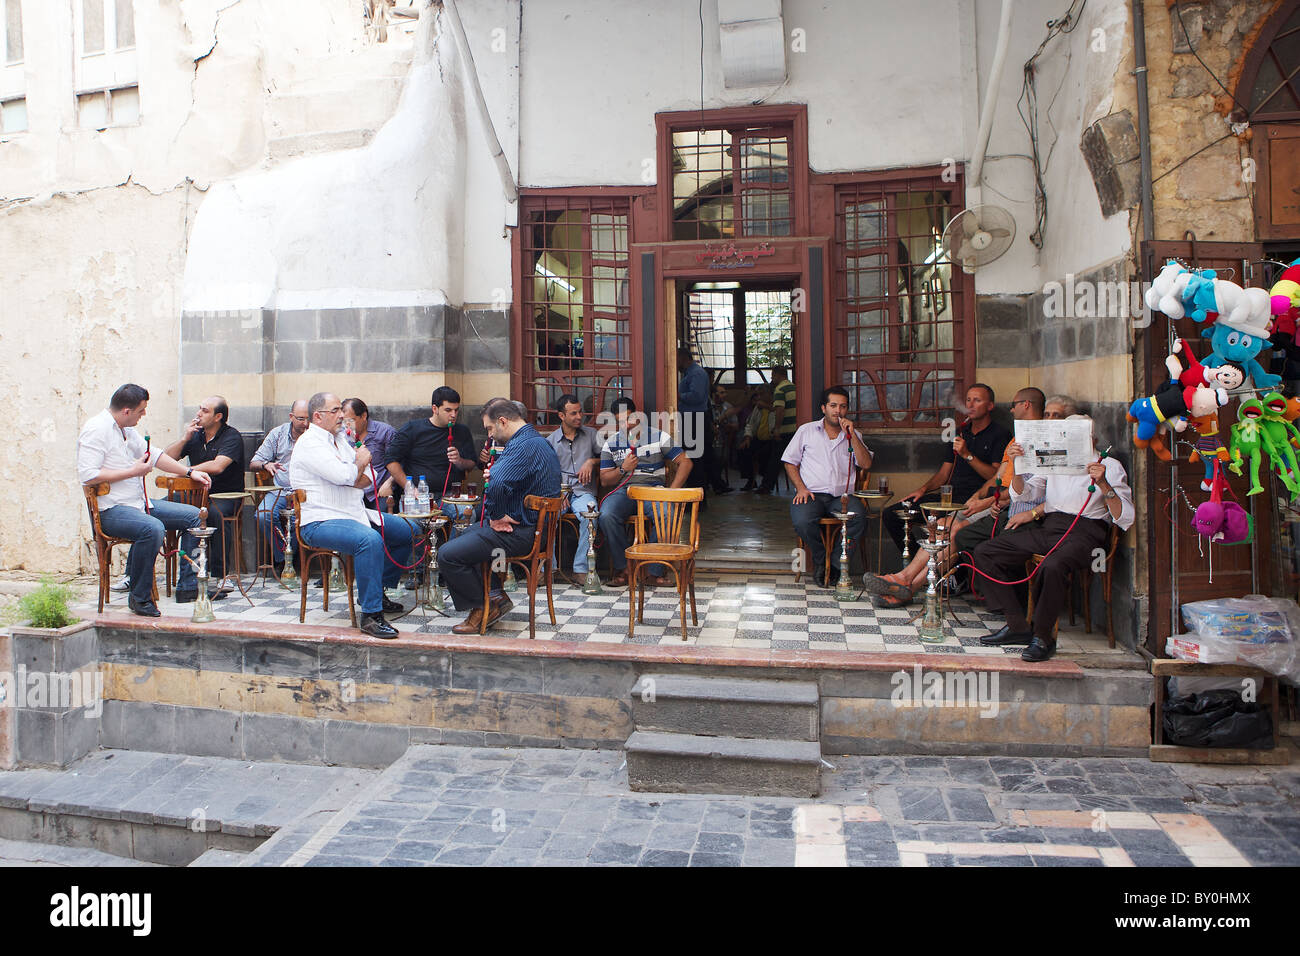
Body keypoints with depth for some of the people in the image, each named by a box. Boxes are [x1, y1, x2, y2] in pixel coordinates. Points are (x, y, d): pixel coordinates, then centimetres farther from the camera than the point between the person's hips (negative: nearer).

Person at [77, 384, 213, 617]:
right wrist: (133, 472, -17)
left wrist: (190, 472, 19)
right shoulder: (96, 430, -14)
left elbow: (155, 454, 27)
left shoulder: (127, 430, 16)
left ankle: (188, 586, 4)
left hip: (138, 503, 10)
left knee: (193, 515, 6)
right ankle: (139, 598, -22)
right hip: (110, 510, -10)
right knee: (153, 528, -37)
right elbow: (87, 475, -23)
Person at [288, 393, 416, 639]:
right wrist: (360, 462, -3)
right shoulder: (310, 443, -11)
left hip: (355, 513, 10)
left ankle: (377, 591, 19)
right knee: (370, 539, -36)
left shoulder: (340, 439, 17)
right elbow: (345, 475, -25)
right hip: (320, 522, -10)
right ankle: (370, 615, -32)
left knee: (407, 531, 9)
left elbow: (367, 478, 15)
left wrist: (351, 479, -8)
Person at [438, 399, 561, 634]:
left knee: (448, 555, -12)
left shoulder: (524, 446, -22)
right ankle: (496, 595, 23)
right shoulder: (537, 440, 13)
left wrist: (496, 515, -20)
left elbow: (497, 485, -38)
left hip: (521, 533, -11)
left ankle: (483, 608, 4)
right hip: (533, 524, 11)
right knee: (468, 533, 31)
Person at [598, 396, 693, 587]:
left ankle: (655, 571, -21)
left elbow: (685, 462, 3)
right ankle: (623, 568, -15)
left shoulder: (659, 437, 6)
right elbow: (605, 480, 12)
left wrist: (672, 491, -9)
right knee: (606, 516, -32)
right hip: (623, 491, 2)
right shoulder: (611, 443, 13)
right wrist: (622, 469, -7)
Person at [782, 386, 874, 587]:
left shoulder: (853, 435, 19)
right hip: (811, 494, -1)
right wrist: (801, 488, -4)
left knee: (858, 518, -32)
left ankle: (837, 565, -16)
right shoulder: (807, 431, 14)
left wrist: (851, 435, -3)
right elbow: (790, 462, 12)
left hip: (842, 496, 2)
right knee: (802, 521, -34)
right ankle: (820, 561, -6)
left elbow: (866, 464, 4)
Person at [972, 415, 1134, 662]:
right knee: (984, 553, -10)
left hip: (1083, 530, -6)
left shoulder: (1109, 466, 8)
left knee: (1051, 567, -38)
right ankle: (1017, 625, -8)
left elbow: (1125, 519, -3)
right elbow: (1022, 493, 14)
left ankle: (1043, 637, -20)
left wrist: (1104, 484, -18)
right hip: (1045, 525, 6)